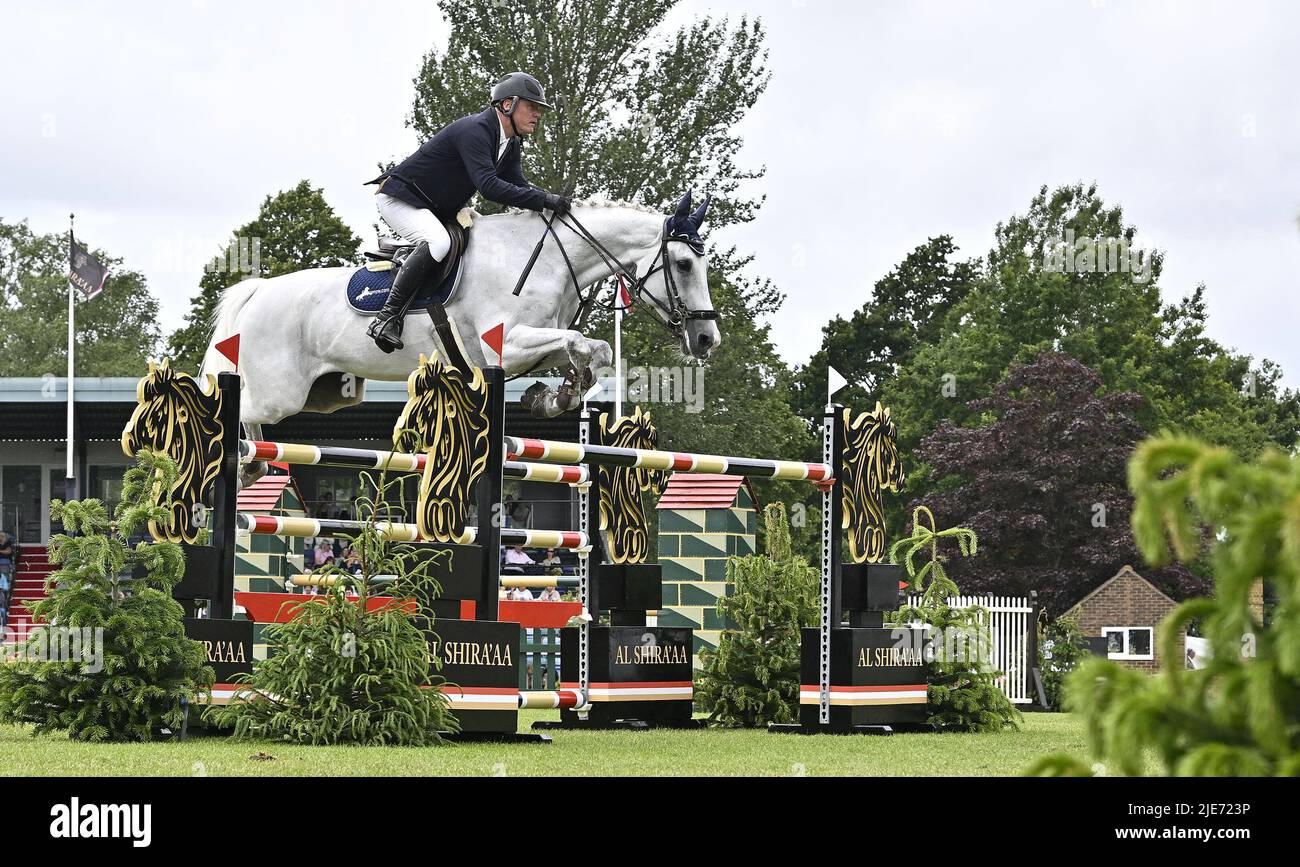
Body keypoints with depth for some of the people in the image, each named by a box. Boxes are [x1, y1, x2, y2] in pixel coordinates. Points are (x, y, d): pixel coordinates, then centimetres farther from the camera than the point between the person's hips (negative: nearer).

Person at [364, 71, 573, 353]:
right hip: (400, 198, -10)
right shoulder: (474, 130, -27)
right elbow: (489, 186, -38)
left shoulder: (511, 145, 5)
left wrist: (550, 199, -19)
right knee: (438, 242, -34)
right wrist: (543, 200, -40)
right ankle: (387, 317, -33)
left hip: (439, 211, 10)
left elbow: (517, 187, 0)